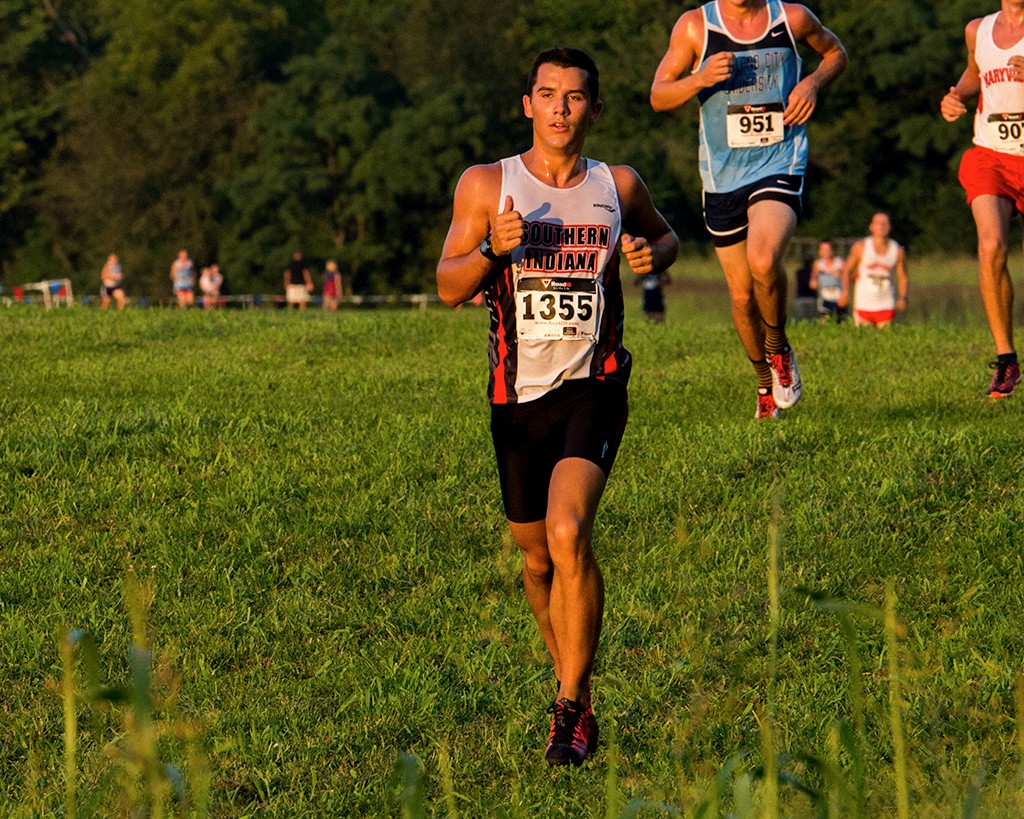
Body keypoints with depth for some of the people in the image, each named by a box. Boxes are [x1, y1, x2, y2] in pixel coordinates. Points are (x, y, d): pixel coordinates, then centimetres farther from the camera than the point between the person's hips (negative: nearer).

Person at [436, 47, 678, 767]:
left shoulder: (618, 187, 5)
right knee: (538, 559, 11)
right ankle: (574, 681, 34)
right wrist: (492, 249, -19)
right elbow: (449, 287, 2)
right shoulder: (486, 186, 3)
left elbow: (664, 234, 25)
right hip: (519, 392, 2)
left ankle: (572, 710, -16)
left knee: (568, 534, -22)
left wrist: (652, 254, 1)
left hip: (594, 386, -2)